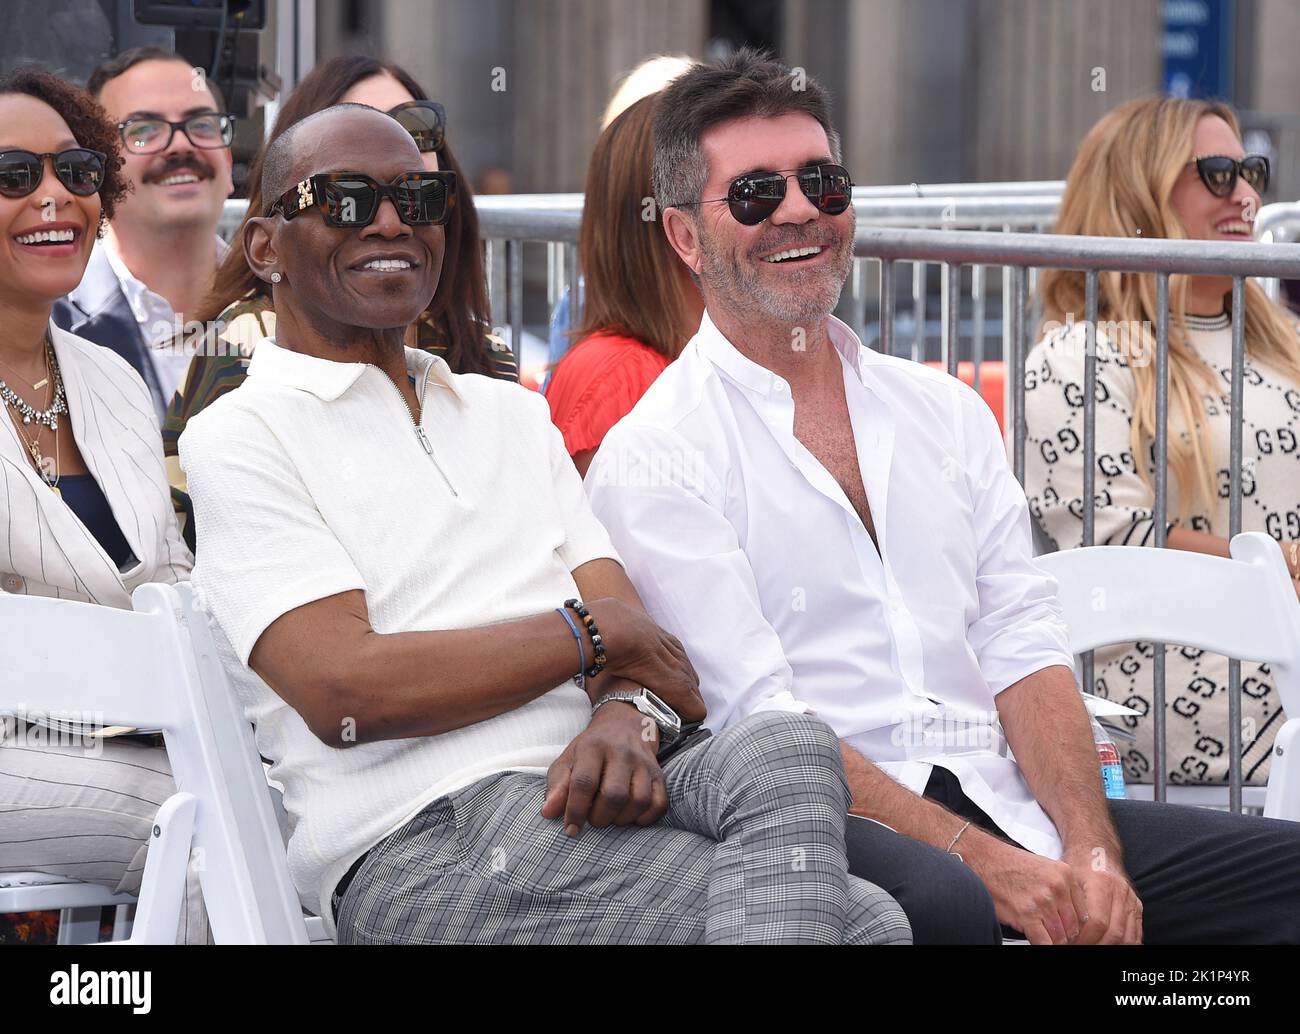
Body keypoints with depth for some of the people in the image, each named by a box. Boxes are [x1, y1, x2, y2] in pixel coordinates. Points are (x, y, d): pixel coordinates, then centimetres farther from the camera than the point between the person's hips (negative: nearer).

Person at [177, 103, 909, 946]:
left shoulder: (512, 412, 28)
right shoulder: (239, 439, 7)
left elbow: (631, 628, 15)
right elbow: (342, 689, -8)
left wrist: (630, 716, -11)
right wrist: (594, 633, -1)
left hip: (588, 787, 6)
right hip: (427, 844, -6)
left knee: (786, 751, -32)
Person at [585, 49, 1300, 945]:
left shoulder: (946, 411, 19)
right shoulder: (650, 460, 0)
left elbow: (1022, 646, 11)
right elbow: (760, 718, -9)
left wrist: (1090, 851, -7)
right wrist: (984, 863, -17)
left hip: (1002, 801, 5)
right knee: (939, 901, -39)